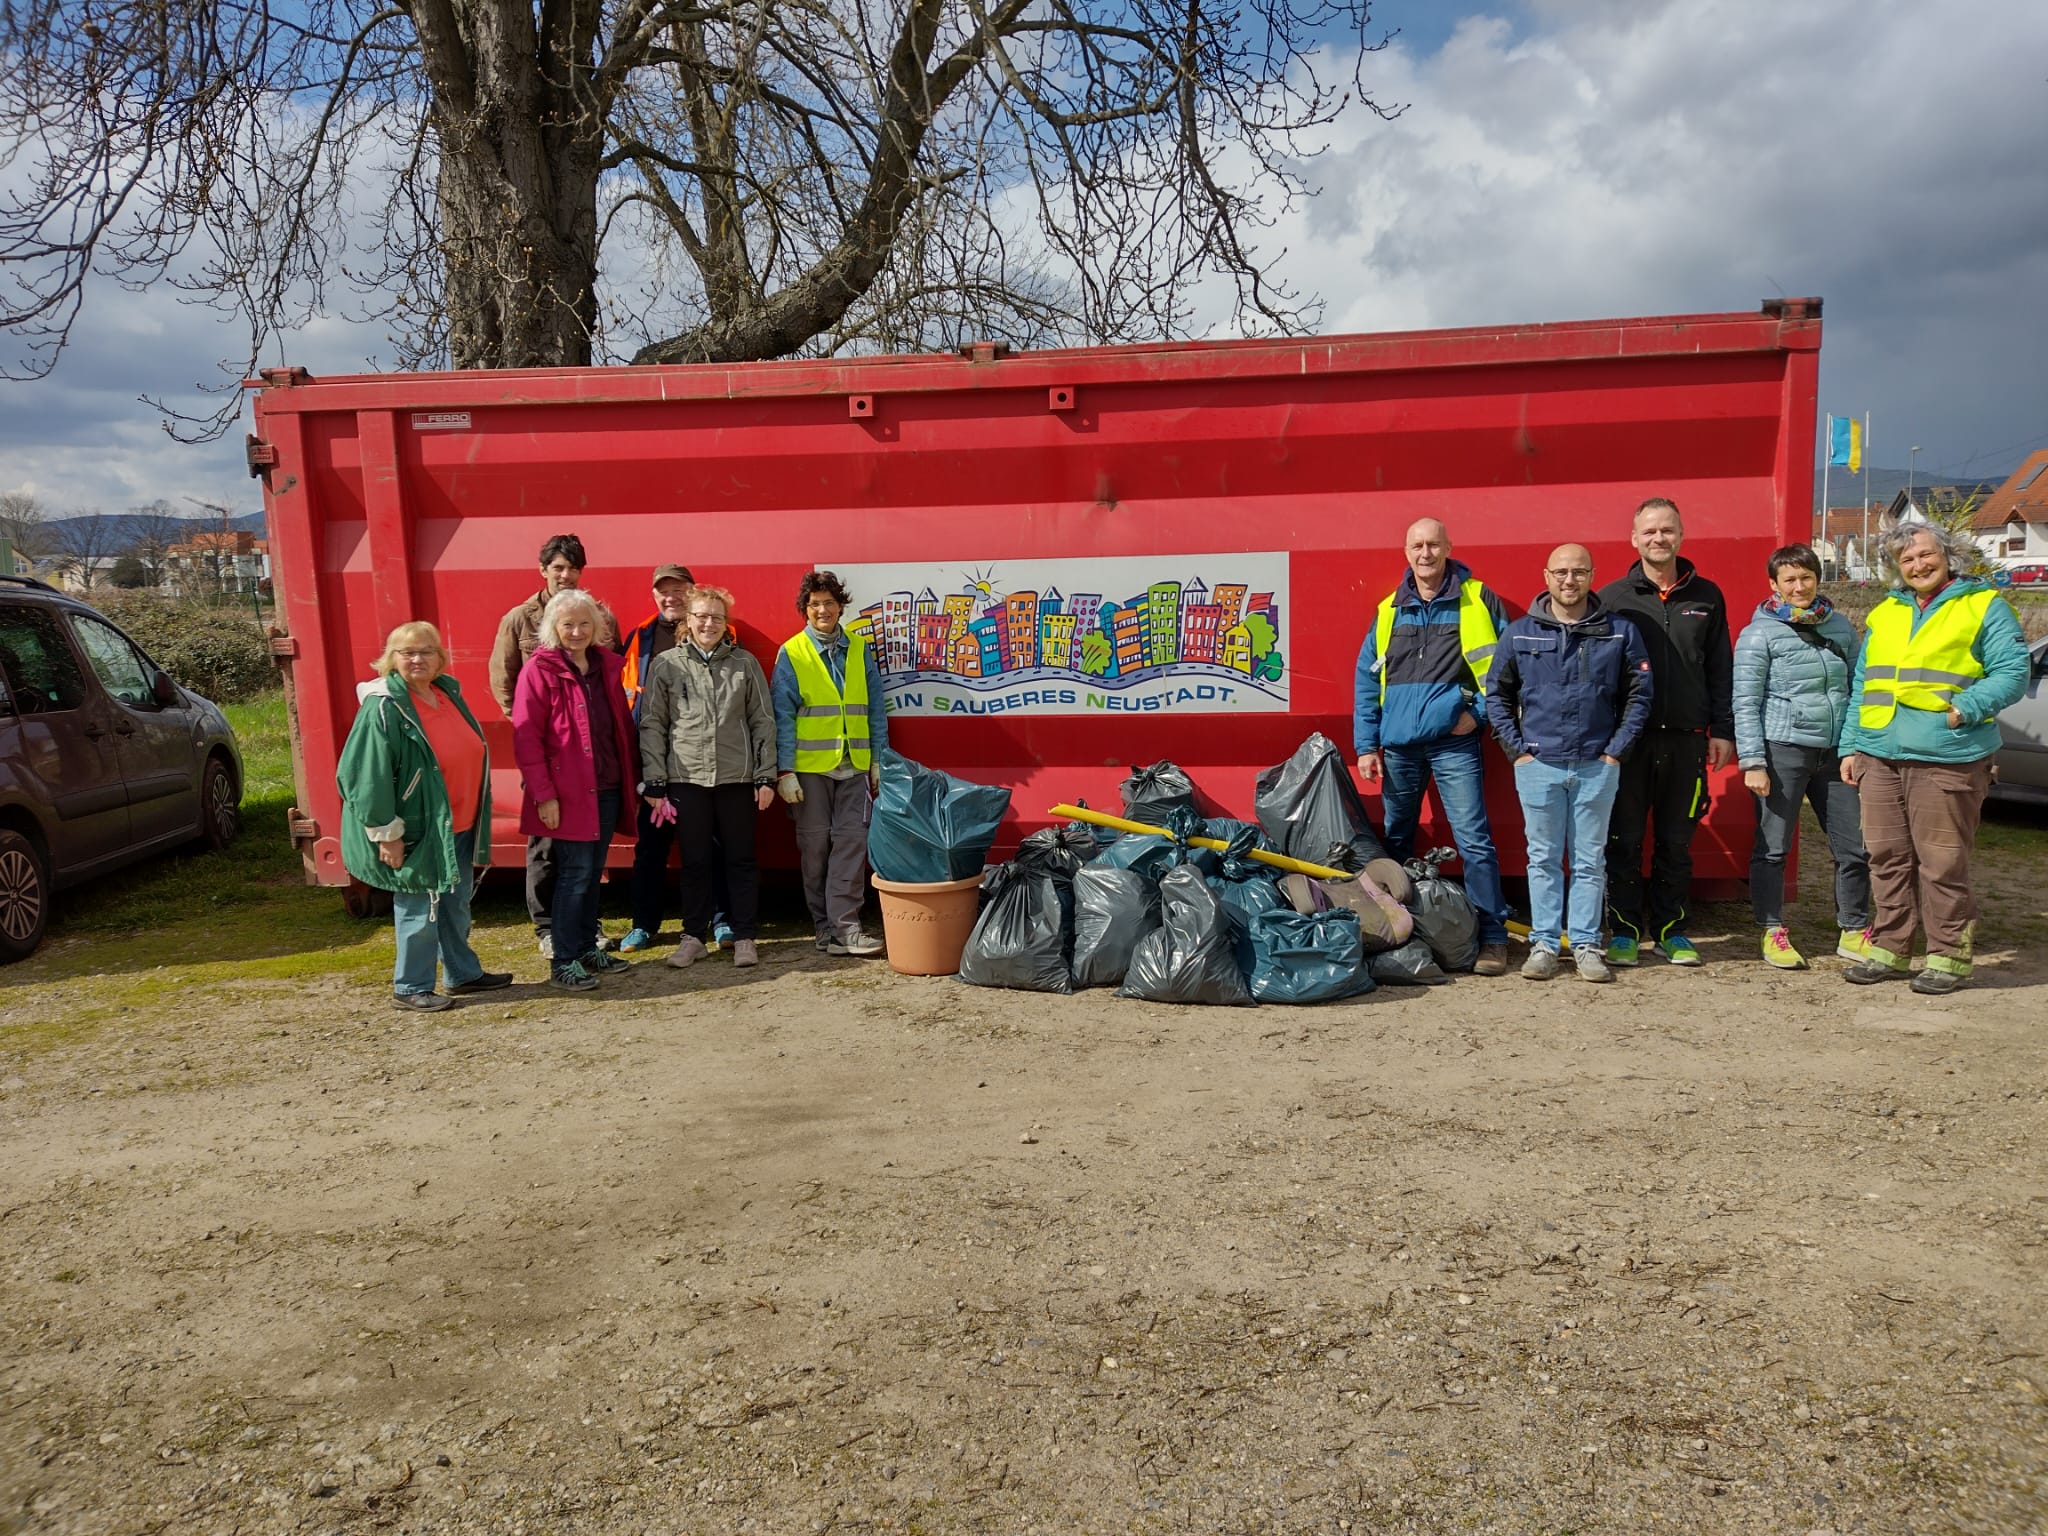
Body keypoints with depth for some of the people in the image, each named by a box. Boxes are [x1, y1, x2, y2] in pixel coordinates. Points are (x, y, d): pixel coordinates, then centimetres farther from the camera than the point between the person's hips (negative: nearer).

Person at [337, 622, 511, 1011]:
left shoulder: (449, 693, 8)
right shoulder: (383, 708, -17)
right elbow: (368, 775, -19)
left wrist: (476, 819, 20)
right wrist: (386, 833, -20)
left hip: (459, 826, 8)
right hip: (418, 830, -8)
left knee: (457, 904, 19)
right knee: (420, 909, 1)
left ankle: (464, 973, 32)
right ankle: (410, 989, 14)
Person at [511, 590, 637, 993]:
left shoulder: (606, 666, 10)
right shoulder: (539, 671, -8)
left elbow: (623, 724, 16)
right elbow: (525, 738, -11)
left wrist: (633, 772, 11)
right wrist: (543, 794, -15)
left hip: (607, 788, 6)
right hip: (568, 792, -6)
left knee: (593, 872, 13)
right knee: (575, 873, -4)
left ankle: (587, 948, 24)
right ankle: (563, 963, 5)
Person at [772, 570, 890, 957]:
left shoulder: (860, 649, 9)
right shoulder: (791, 654, 1)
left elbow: (875, 708, 11)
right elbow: (782, 717, -3)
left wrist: (879, 760, 7)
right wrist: (784, 770, -8)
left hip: (854, 765, 2)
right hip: (810, 765, -2)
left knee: (852, 841, -4)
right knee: (815, 845, 4)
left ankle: (844, 925, -2)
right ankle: (825, 926, 13)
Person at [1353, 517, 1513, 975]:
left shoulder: (1478, 602, 1)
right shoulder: (1389, 611, 10)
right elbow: (1367, 681, 10)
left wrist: (1478, 713, -6)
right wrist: (1366, 745, 4)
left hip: (1453, 744, -4)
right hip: (1398, 746, 4)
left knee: (1474, 840, -9)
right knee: (1396, 841, 13)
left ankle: (1493, 939, -3)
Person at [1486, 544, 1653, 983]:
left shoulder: (1620, 632, 3)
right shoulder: (1520, 633, 3)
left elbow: (1640, 694, 6)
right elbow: (1496, 694, 8)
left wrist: (1616, 749, -1)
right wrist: (1517, 748, 0)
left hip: (1597, 767, 0)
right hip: (1538, 765, 0)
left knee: (1590, 860, 6)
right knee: (1543, 859, 6)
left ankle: (1586, 944, 13)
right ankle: (1543, 943, 12)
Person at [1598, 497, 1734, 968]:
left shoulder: (1706, 597, 9)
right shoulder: (1612, 598, 3)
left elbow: (1721, 669, 11)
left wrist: (1722, 731, 6)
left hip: (1686, 739, 2)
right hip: (1628, 738, -2)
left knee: (1677, 843, 8)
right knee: (1624, 841, 2)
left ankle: (1669, 931, 18)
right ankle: (1624, 931, 12)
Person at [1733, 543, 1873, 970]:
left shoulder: (1840, 628, 11)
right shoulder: (1759, 634, -4)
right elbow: (1746, 703, -7)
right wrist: (1752, 762, -13)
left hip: (1834, 753, 5)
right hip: (1783, 750, -5)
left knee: (1854, 846, 7)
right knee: (1773, 847, 1)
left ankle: (1853, 932, 20)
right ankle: (1773, 933, 13)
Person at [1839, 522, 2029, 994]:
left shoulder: (1984, 605, 4)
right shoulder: (1884, 613, 19)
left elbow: (2012, 673, -3)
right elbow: (1862, 685, 21)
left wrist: (1967, 707, -18)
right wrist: (1852, 746, 14)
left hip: (1947, 760, -5)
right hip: (1880, 759, 5)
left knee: (1942, 863, -3)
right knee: (1888, 859, 9)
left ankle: (1948, 955, 8)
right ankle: (1891, 949, 19)